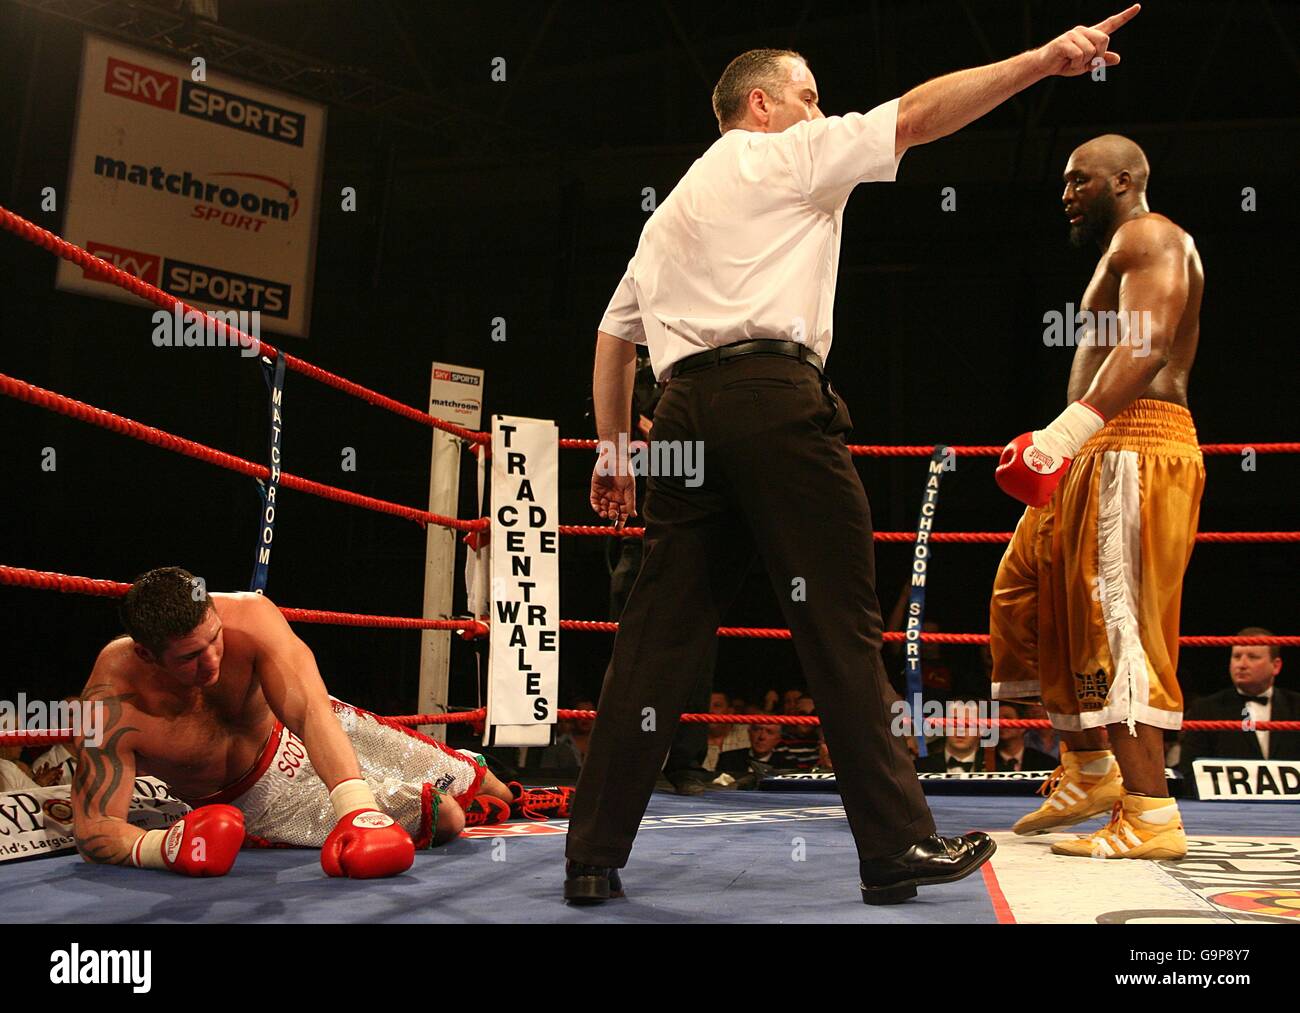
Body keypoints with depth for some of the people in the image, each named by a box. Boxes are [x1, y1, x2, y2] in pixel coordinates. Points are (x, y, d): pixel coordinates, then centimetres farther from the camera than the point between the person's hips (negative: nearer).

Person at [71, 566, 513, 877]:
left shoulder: (249, 617, -34)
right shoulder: (112, 706, -36)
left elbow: (311, 713, -43)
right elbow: (95, 827, -31)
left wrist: (358, 807, -58)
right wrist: (161, 847, -53)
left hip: (295, 731, 2)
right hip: (250, 798, -2)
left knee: (455, 784, 12)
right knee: (444, 820, -9)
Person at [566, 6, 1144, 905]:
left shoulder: (673, 206, 30)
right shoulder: (789, 154, 12)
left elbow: (614, 334, 25)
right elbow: (916, 116, 1)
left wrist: (612, 448, 25)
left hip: (685, 412, 7)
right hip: (775, 396, -6)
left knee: (661, 637, 4)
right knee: (841, 625, -3)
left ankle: (594, 857, 4)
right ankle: (897, 847, 2)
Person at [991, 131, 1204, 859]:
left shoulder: (1149, 236, -3)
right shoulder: (1123, 251, 29)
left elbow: (1148, 346, -21)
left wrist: (1073, 425, -32)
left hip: (1135, 447, -11)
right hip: (1101, 452, 11)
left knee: (1112, 622, -14)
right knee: (1029, 601, 11)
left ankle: (1151, 816, -10)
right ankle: (1092, 771, 18)